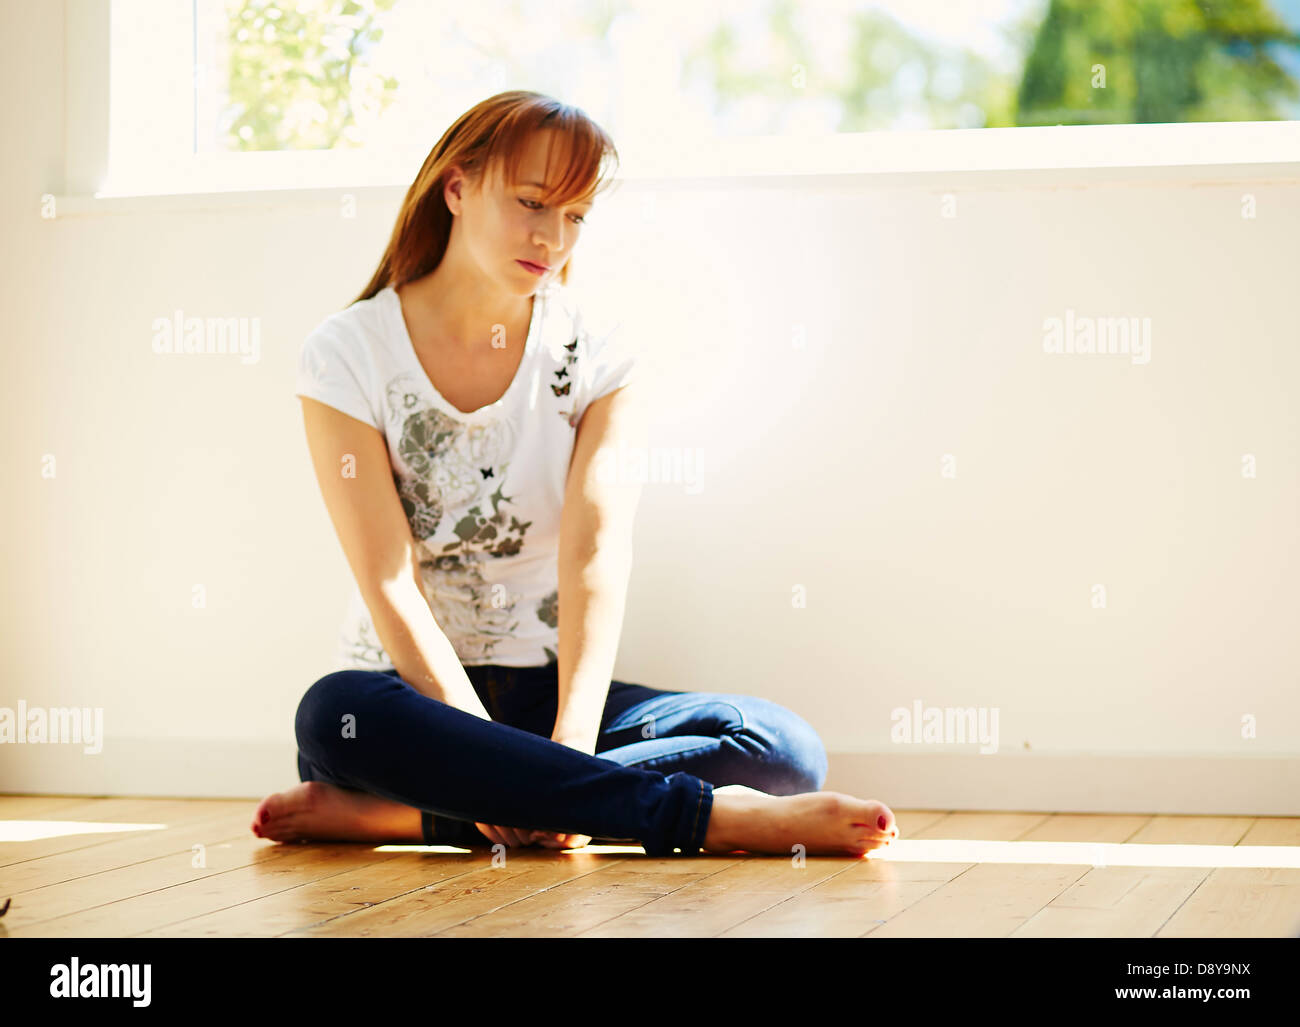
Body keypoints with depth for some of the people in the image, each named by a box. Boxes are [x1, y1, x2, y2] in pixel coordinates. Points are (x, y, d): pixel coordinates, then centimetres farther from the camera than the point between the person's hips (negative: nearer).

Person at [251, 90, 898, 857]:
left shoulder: (598, 358, 2)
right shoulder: (349, 355, -4)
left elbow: (598, 556, -12)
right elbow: (389, 581, -13)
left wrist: (571, 745, -27)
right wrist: (487, 751, -26)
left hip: (547, 690, 2)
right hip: (414, 693, -2)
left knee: (785, 749, -22)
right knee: (338, 715, -38)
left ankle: (396, 813, -30)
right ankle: (717, 817, -34)